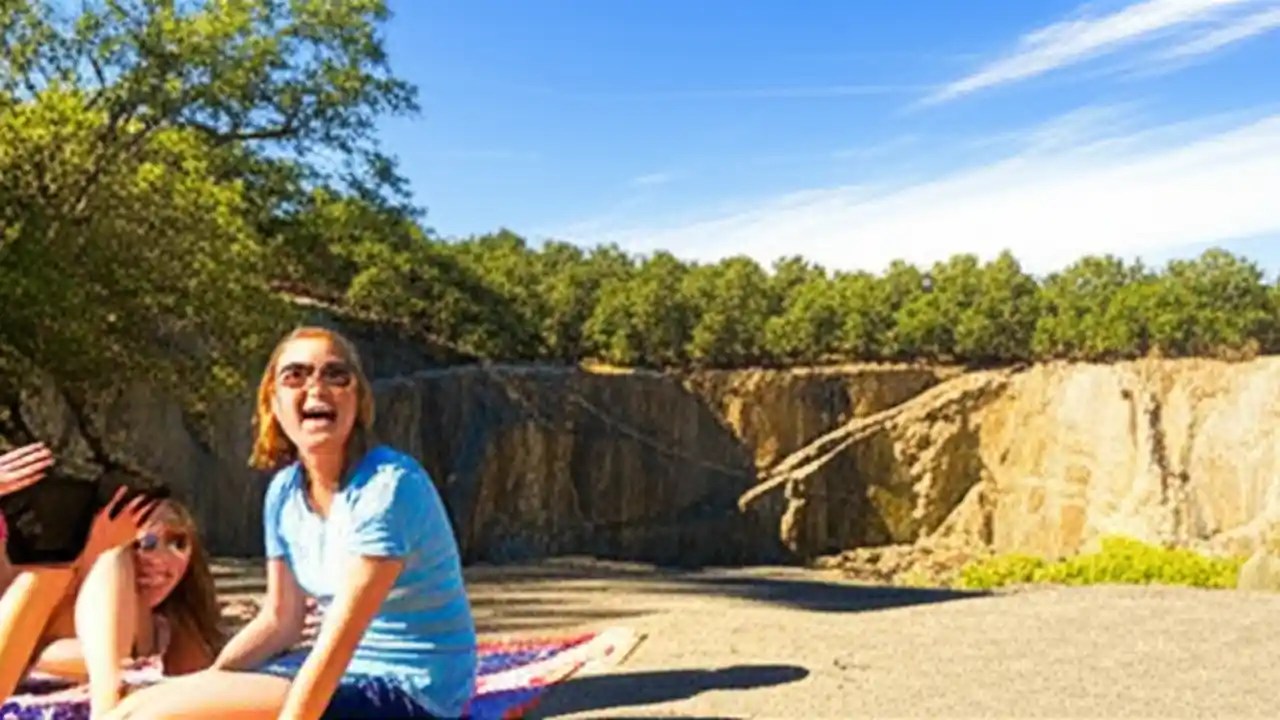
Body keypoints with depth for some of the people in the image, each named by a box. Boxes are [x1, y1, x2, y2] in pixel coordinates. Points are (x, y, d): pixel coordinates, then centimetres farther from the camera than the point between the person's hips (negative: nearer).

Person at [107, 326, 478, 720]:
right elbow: (278, 621, 7)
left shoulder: (389, 485, -21)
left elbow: (339, 638, -25)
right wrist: (202, 683, -9)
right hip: (343, 671, 8)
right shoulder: (284, 492, 4)